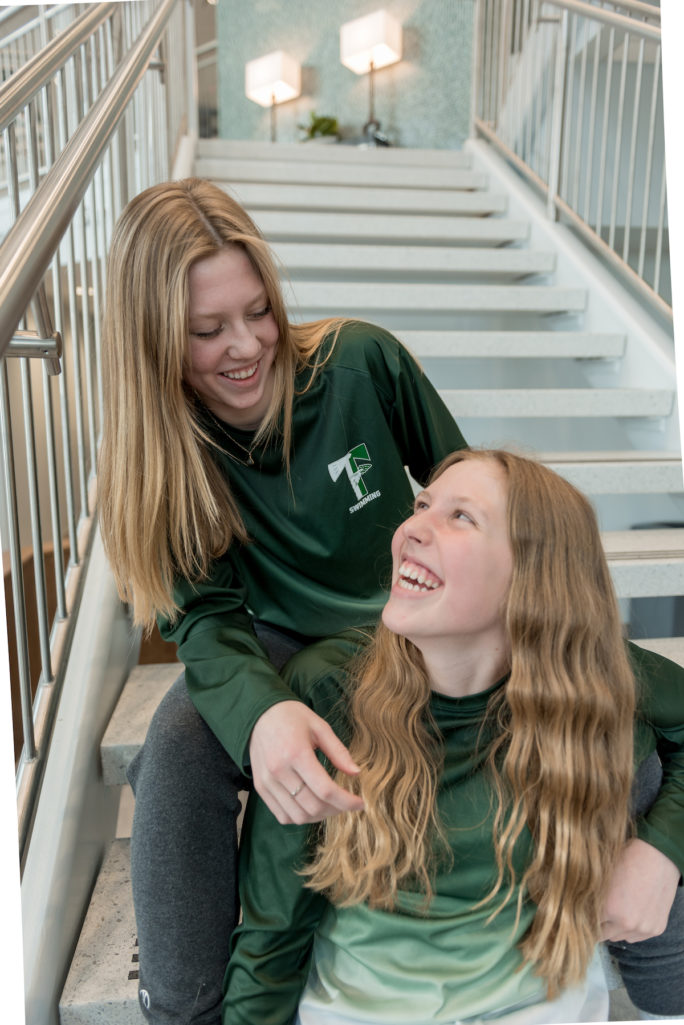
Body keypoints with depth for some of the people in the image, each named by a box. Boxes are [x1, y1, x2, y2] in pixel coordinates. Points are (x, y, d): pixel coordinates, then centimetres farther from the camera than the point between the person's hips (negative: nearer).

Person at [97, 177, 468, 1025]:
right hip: (281, 647, 1)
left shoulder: (363, 364, -16)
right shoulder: (161, 447, -12)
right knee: (180, 747, -31)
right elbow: (207, 615, -18)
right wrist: (259, 712, -40)